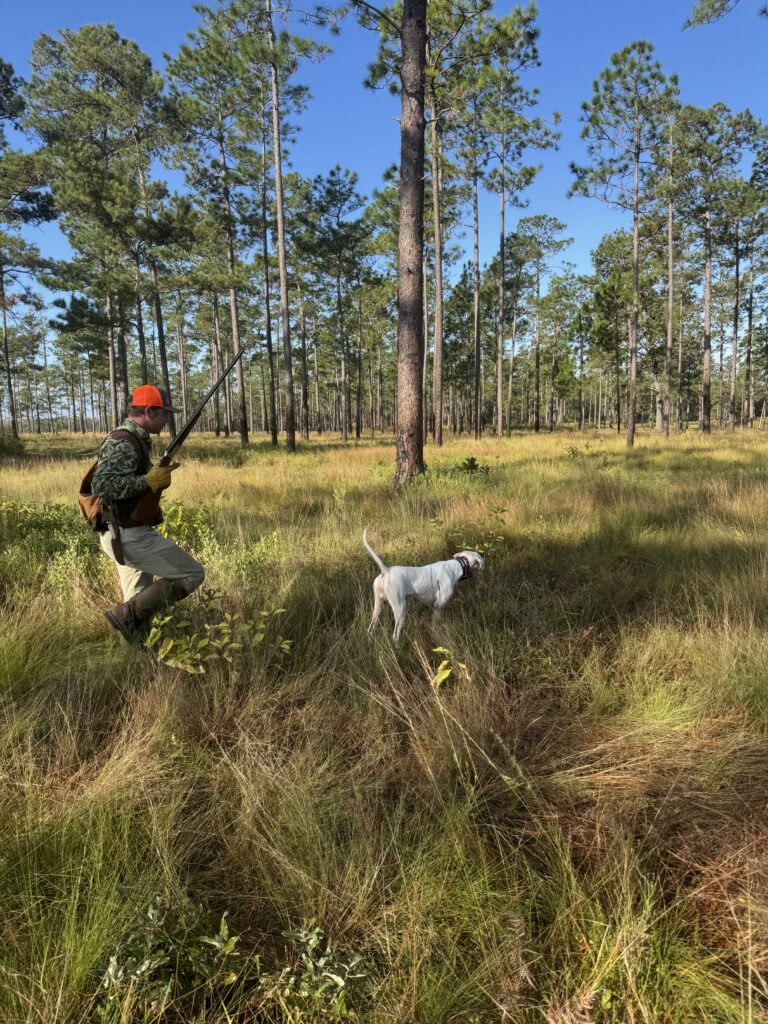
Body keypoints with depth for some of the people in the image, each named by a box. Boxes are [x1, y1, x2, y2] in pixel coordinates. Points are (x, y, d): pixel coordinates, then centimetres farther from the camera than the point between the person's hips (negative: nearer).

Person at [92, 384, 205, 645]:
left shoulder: (135, 440, 14)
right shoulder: (123, 443, -17)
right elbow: (102, 485, -29)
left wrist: (156, 477, 7)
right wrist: (149, 480, -25)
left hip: (124, 535, 10)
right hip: (130, 536, -10)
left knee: (140, 603, 16)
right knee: (192, 575, -5)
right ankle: (125, 614, -3)